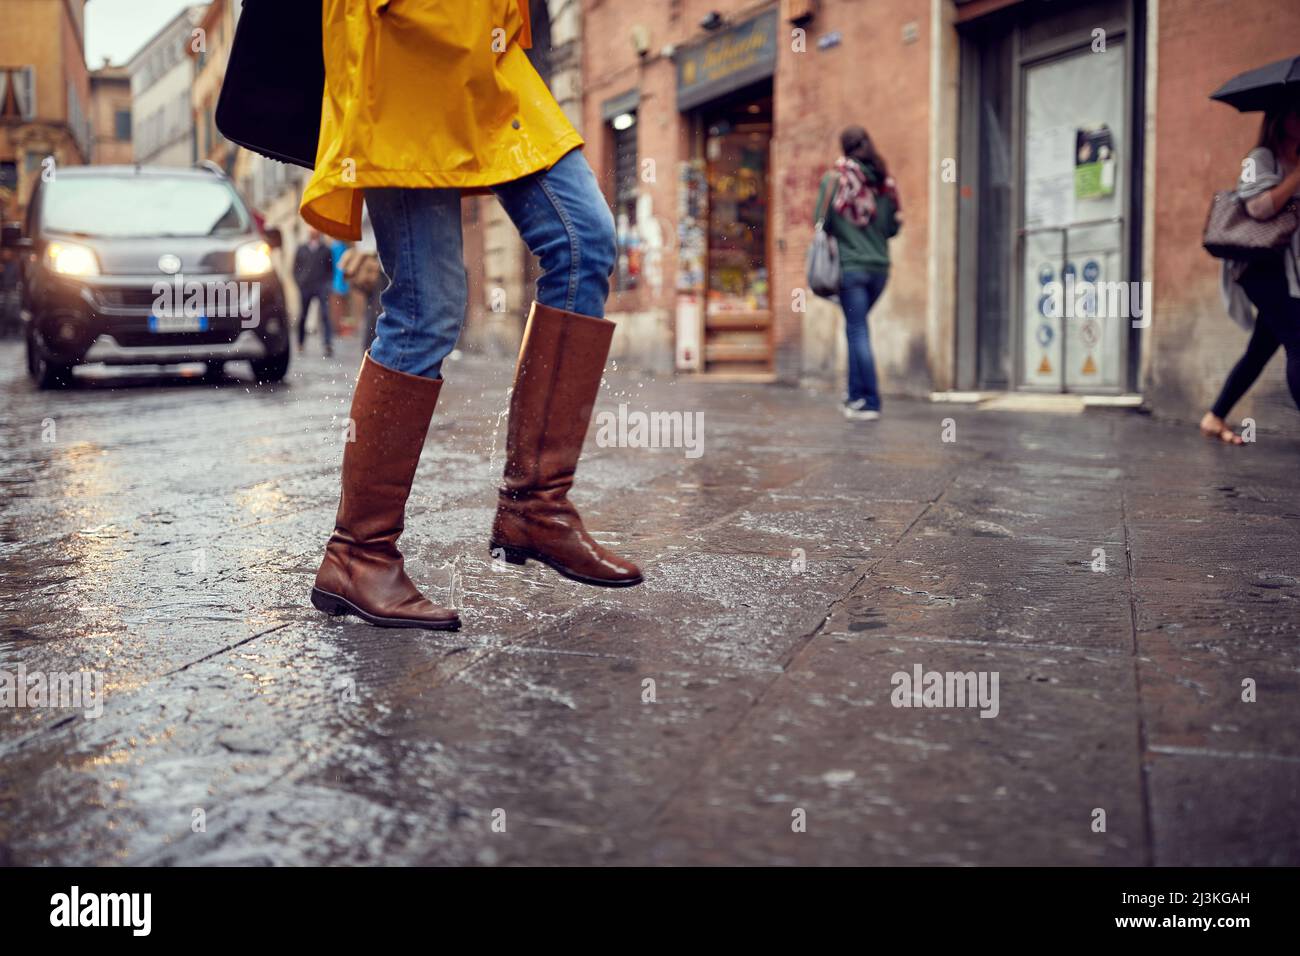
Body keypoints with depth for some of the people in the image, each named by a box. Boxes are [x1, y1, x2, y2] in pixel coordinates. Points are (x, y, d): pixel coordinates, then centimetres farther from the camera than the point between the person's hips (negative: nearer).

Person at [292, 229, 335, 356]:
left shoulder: (326, 250, 4)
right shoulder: (301, 250, 9)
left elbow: (331, 269, 9)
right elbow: (295, 268, 13)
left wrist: (328, 283, -2)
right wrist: (299, 282, 1)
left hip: (322, 287, -2)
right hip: (305, 287, 2)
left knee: (325, 315, -13)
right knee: (302, 316, 8)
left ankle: (328, 344, -17)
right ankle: (300, 343, 22)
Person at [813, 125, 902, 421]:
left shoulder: (835, 178, -7)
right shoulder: (886, 181, 3)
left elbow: (821, 221, -6)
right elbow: (894, 226, 7)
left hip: (850, 265, -4)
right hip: (880, 266, 4)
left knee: (858, 331, 0)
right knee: (857, 327, 19)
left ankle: (869, 402, -2)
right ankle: (855, 392, 20)